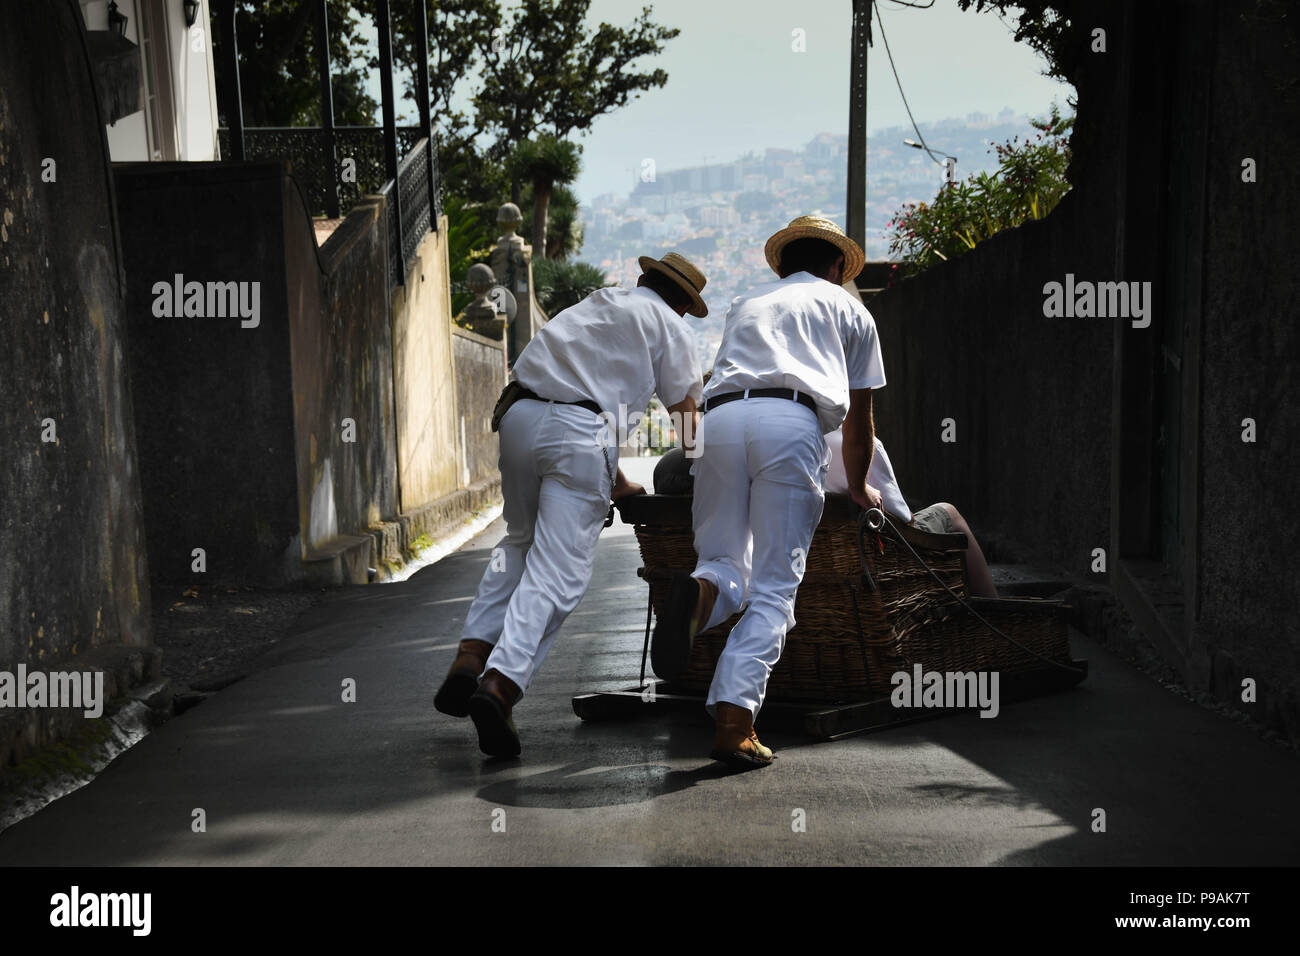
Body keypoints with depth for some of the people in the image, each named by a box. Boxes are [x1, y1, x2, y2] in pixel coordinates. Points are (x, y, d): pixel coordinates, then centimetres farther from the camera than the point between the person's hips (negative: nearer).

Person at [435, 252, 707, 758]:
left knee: (521, 543, 24)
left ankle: (468, 664, 11)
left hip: (519, 415, 6)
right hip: (579, 433, -6)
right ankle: (499, 685, -24)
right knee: (558, 571, -7)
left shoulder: (592, 305, 32)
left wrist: (616, 482, 40)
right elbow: (687, 422, 17)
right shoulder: (671, 328, 15)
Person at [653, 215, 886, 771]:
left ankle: (701, 595, -26)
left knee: (725, 561, 12)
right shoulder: (849, 311, 28)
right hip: (791, 423, -3)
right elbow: (857, 417, 32)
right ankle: (733, 720, -16)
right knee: (774, 586, -2)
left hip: (720, 417, 3)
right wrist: (858, 488, 47)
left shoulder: (747, 304, 37)